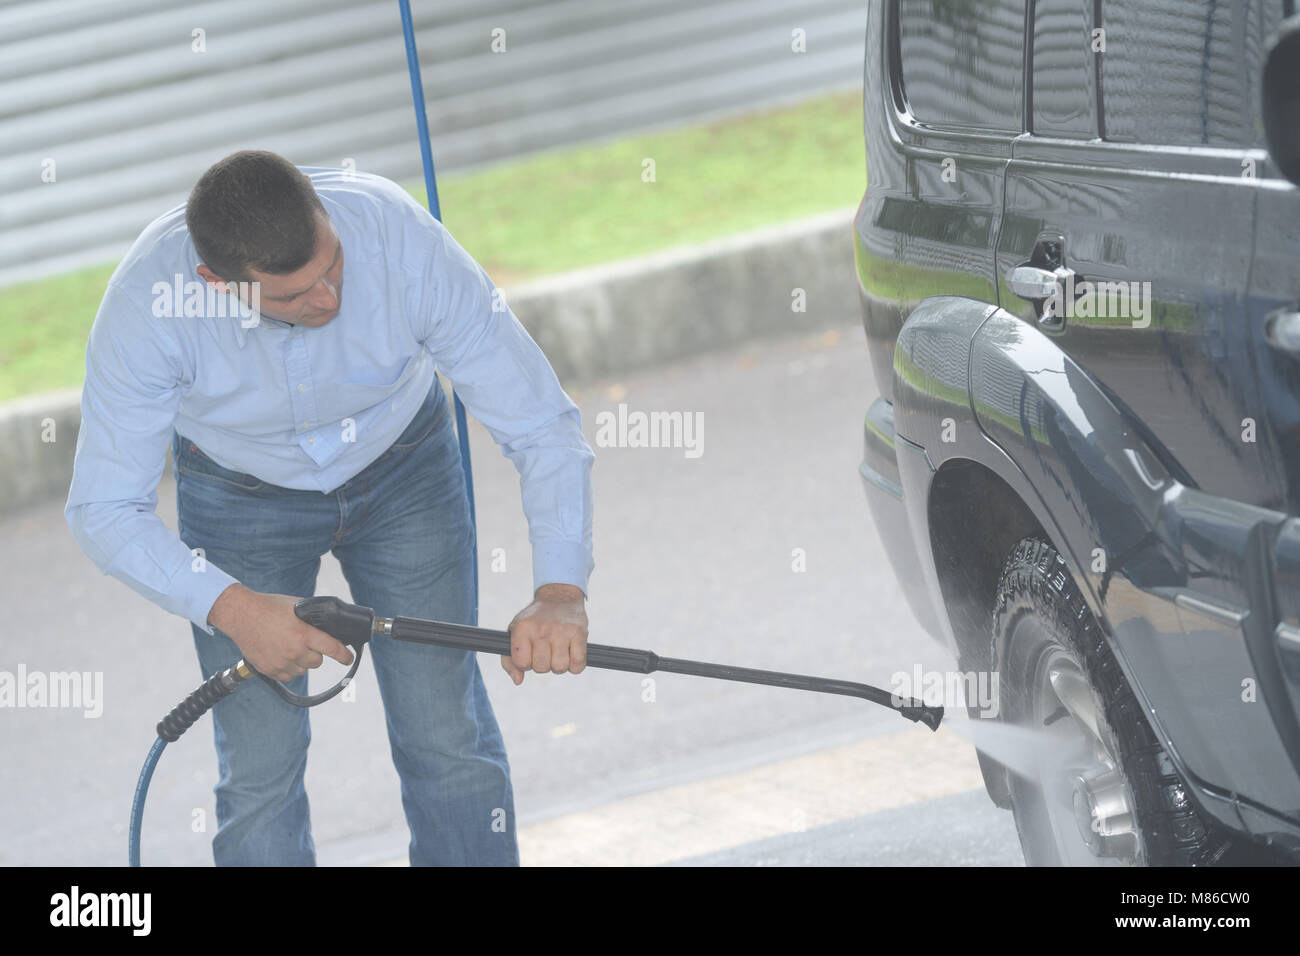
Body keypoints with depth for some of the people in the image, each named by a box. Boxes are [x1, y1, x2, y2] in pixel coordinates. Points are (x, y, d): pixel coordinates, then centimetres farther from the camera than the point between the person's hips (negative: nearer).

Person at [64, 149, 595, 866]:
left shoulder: (405, 241, -34)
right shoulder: (148, 299, -34)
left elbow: (542, 425, -29)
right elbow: (105, 510, -26)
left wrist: (560, 591, -42)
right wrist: (231, 609, -40)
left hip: (405, 469, 1)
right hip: (239, 496, -1)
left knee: (448, 737, -1)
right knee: (259, 769, -4)